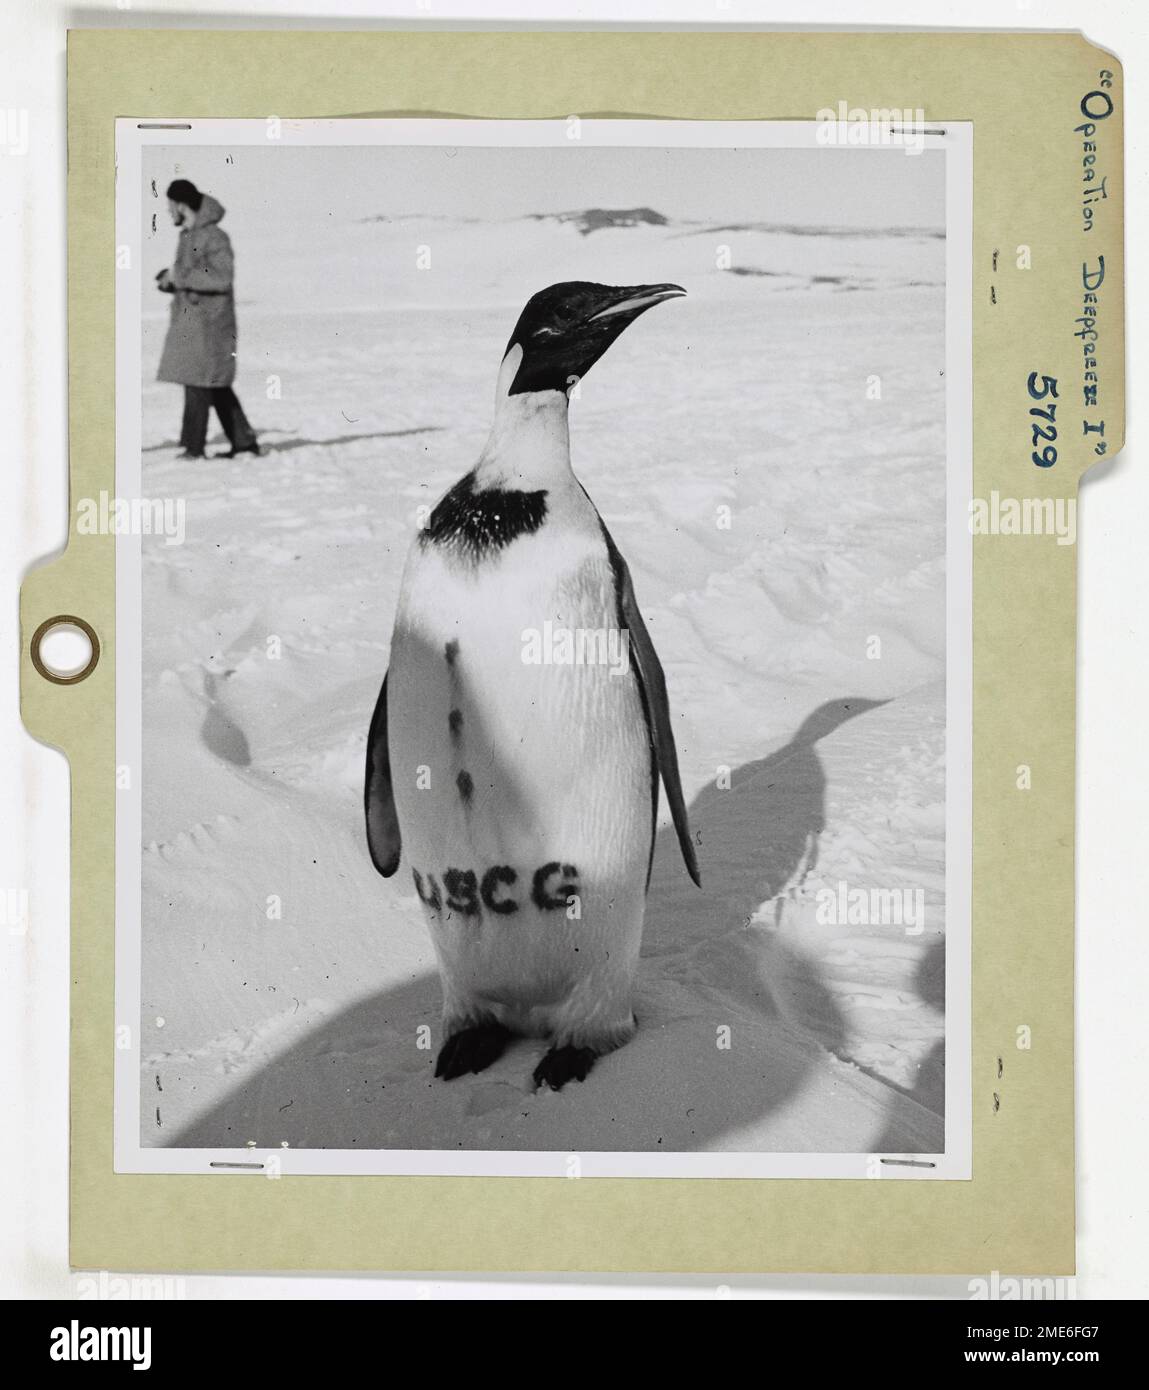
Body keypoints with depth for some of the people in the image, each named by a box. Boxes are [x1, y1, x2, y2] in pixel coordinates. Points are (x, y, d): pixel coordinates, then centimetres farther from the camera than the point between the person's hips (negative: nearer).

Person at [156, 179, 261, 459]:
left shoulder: (214, 237, -13)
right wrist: (169, 281, 6)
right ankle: (244, 441, 15)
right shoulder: (186, 236, 15)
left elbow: (221, 278, -21)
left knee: (198, 383, -8)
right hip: (189, 320, 9)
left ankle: (194, 446, -4)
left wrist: (180, 275, -18)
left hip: (208, 322, -9)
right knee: (217, 385, 11)